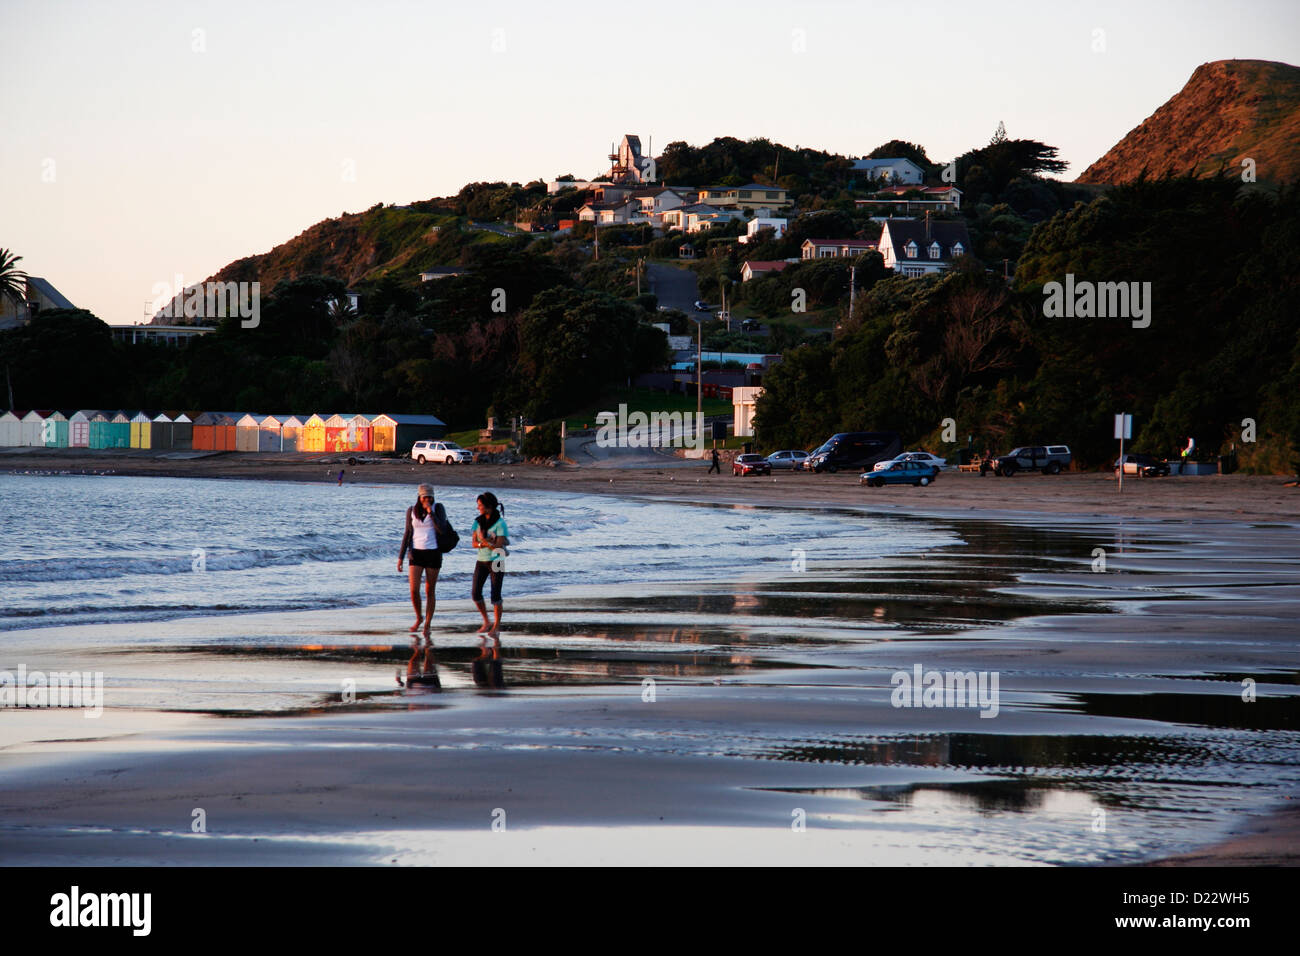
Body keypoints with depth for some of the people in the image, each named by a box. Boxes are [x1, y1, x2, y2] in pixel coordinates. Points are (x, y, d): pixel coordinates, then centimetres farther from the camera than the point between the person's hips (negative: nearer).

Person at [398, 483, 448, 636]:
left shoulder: (438, 509, -3)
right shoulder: (411, 510, 3)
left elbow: (442, 530, -15)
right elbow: (407, 534, 9)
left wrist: (431, 513, -21)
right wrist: (400, 557, 6)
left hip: (433, 553, -1)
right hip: (416, 553, 1)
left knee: (429, 592, 3)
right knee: (414, 590, -8)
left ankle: (428, 624, 14)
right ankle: (419, 618, 17)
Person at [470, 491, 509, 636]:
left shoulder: (500, 523, -13)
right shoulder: (478, 522, 4)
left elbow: (499, 546, -16)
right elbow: (474, 543, 1)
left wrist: (483, 541, -12)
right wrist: (487, 543, -16)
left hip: (496, 562, -5)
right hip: (481, 561, 5)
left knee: (495, 594, -4)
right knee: (475, 593, -2)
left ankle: (496, 626, 8)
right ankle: (487, 622, 15)